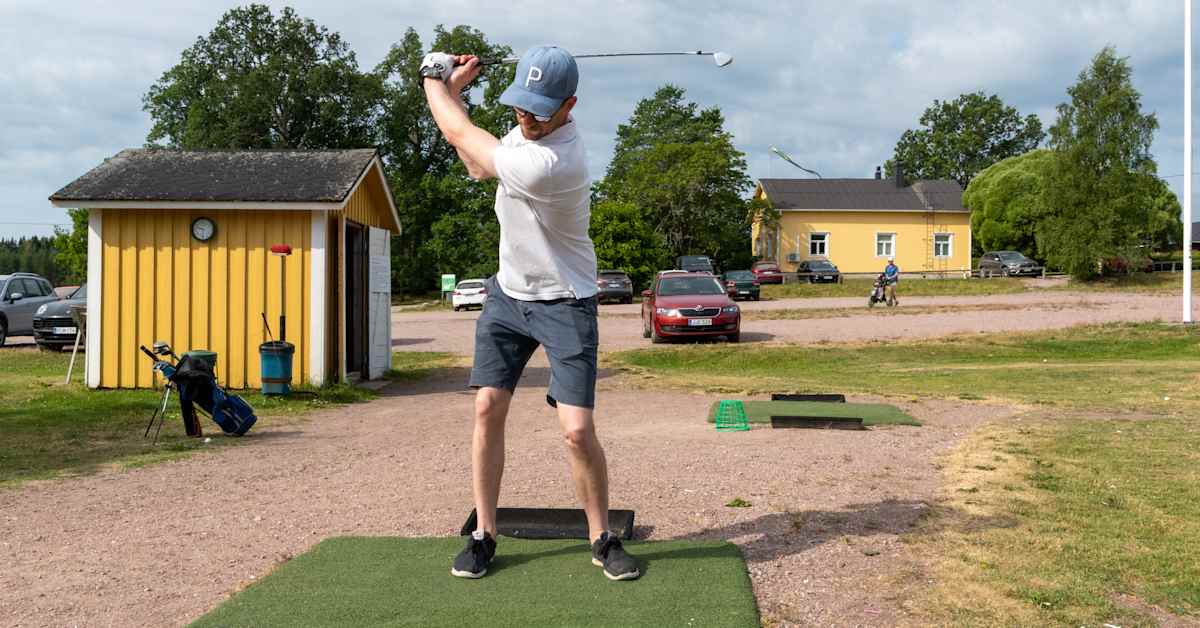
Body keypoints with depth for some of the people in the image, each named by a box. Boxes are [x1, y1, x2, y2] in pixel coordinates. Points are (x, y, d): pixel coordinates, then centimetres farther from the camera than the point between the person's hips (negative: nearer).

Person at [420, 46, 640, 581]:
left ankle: (603, 539, 11)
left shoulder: (552, 163, -31)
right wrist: (454, 90, 3)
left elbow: (459, 135, -20)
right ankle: (483, 535, 13)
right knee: (487, 408, 1)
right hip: (508, 292, 7)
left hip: (563, 304, -7)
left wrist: (433, 80, -2)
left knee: (577, 430, -11)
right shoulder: (527, 128, -4)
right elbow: (478, 165, 15)